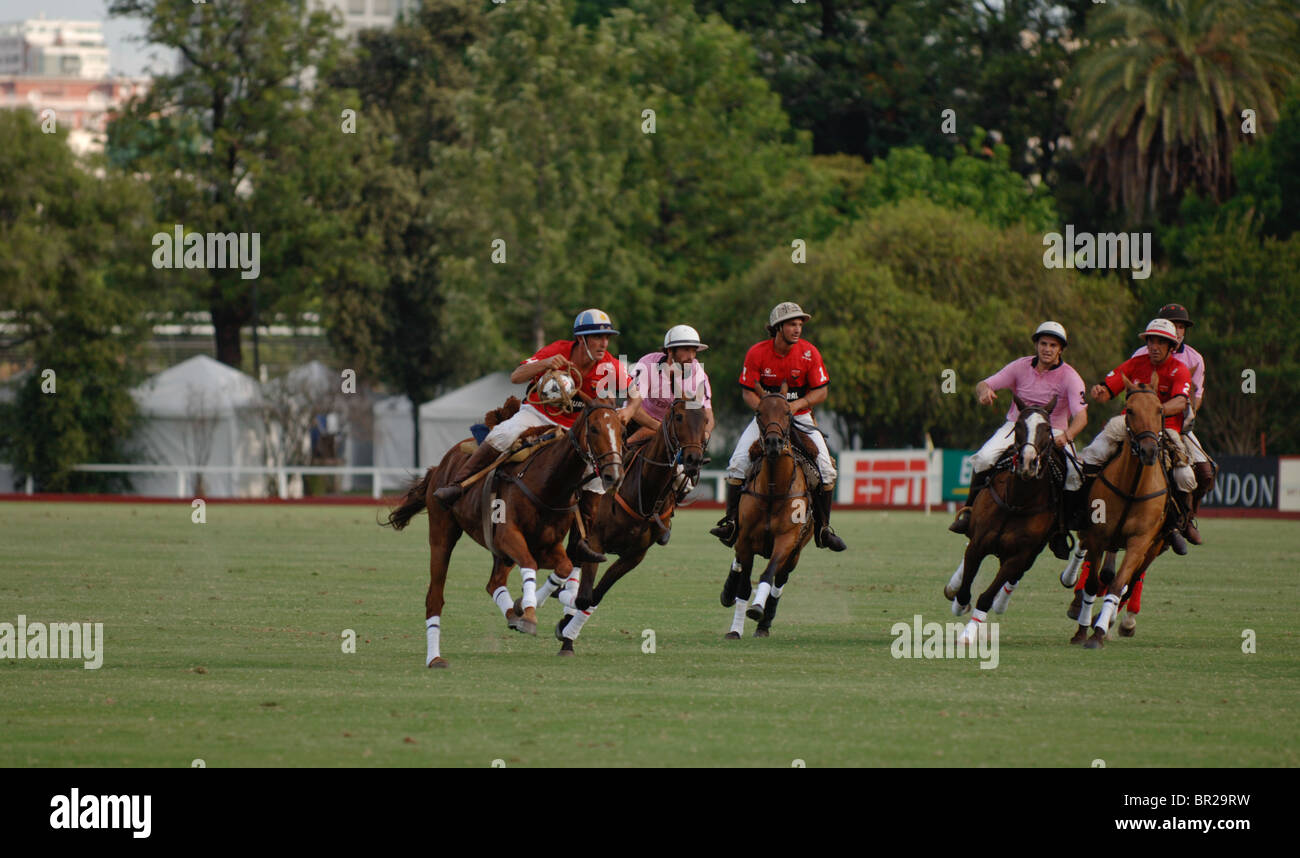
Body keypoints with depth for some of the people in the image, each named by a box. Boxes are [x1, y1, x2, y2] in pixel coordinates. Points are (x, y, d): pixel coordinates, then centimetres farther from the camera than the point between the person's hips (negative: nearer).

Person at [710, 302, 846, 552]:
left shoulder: (809, 353, -11)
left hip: (800, 417, 0)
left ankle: (823, 528, 1)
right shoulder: (757, 353, -12)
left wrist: (797, 404, -23)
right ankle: (731, 523, -6)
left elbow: (821, 391, -6)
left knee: (826, 469, -13)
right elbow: (748, 392, -6)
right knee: (737, 464, -17)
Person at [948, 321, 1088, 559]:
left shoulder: (1070, 377, -8)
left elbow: (1081, 416, -19)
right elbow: (983, 385, -2)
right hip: (1017, 426, 1)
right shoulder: (1021, 367, -2)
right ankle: (970, 511, -10)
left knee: (1075, 474, -25)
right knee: (984, 458, -26)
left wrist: (1066, 436, -41)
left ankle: (1059, 531, -9)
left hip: (1053, 433, -1)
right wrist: (984, 391, -29)